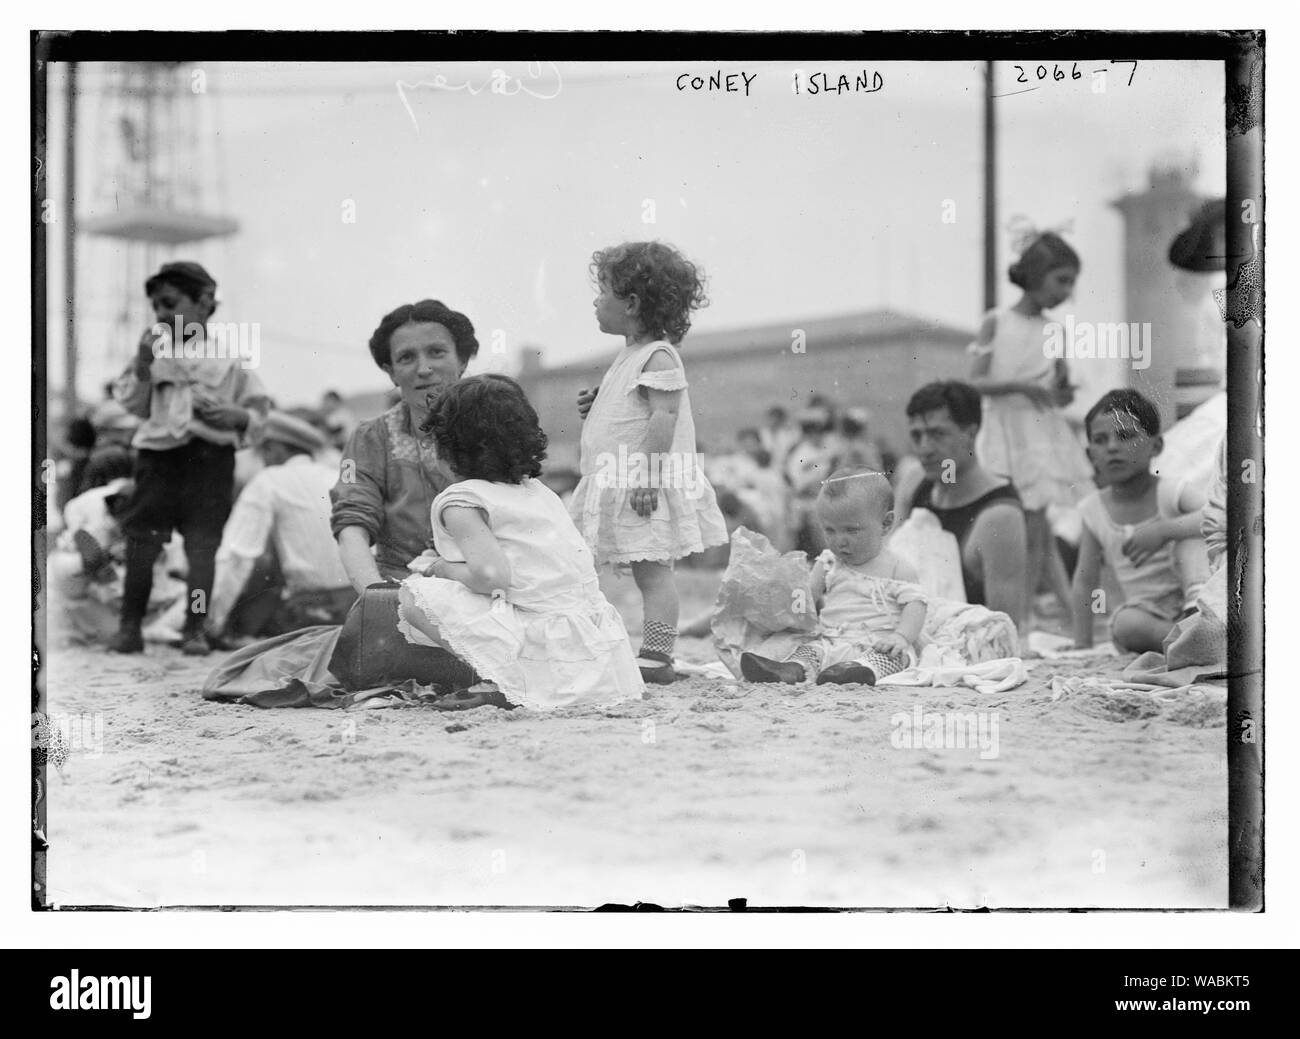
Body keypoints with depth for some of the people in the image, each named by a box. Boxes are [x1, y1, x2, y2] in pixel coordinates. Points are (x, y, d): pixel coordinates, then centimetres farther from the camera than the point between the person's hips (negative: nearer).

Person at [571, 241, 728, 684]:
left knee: (652, 572, -9)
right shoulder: (632, 356, 19)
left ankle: (656, 658, -8)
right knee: (650, 574, 9)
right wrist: (594, 406, 13)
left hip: (648, 488, -10)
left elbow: (665, 415, -22)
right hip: (620, 486, 10)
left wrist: (648, 475, -27)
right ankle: (654, 657, 11)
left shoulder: (658, 356, -13)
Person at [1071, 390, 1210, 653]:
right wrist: (1082, 647, 2)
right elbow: (1085, 581, 7)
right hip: (1145, 613, 2)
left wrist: (1163, 530, -34)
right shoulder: (1094, 509, 2)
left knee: (1193, 534, -23)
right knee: (1126, 624, -32)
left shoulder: (1174, 493, -9)